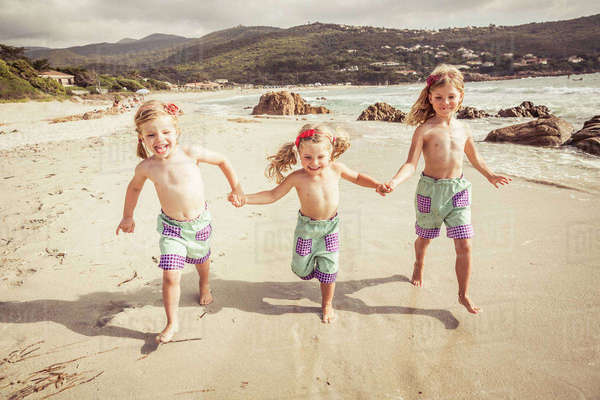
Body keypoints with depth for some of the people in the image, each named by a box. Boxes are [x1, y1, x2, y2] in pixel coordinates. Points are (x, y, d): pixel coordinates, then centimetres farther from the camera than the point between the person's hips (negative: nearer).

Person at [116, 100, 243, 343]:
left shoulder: (190, 154, -20)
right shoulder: (146, 167, -15)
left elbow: (222, 161, -4)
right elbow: (134, 188, 8)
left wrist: (235, 187, 1)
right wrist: (128, 216, 15)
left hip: (199, 221, 1)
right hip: (170, 227, 0)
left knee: (201, 260, 25)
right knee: (170, 275, -10)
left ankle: (204, 286, 59)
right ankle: (172, 323, 9)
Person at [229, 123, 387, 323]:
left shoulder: (336, 168, -15)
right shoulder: (297, 178, -23)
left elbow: (357, 177, 5)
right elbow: (272, 195, -13)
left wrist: (377, 185, -10)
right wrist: (245, 199, -25)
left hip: (330, 226, 2)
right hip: (307, 227, -1)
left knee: (328, 268, 9)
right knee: (302, 269, 9)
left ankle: (327, 304, 34)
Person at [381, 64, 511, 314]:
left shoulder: (462, 129, 4)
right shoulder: (425, 129, -12)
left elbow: (474, 158, 22)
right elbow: (411, 164, -18)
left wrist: (490, 176, 32)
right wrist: (394, 182, -35)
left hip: (458, 190, 3)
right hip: (430, 190, -3)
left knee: (464, 246, -1)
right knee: (425, 238, 17)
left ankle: (463, 295, 15)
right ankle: (419, 266, 51)